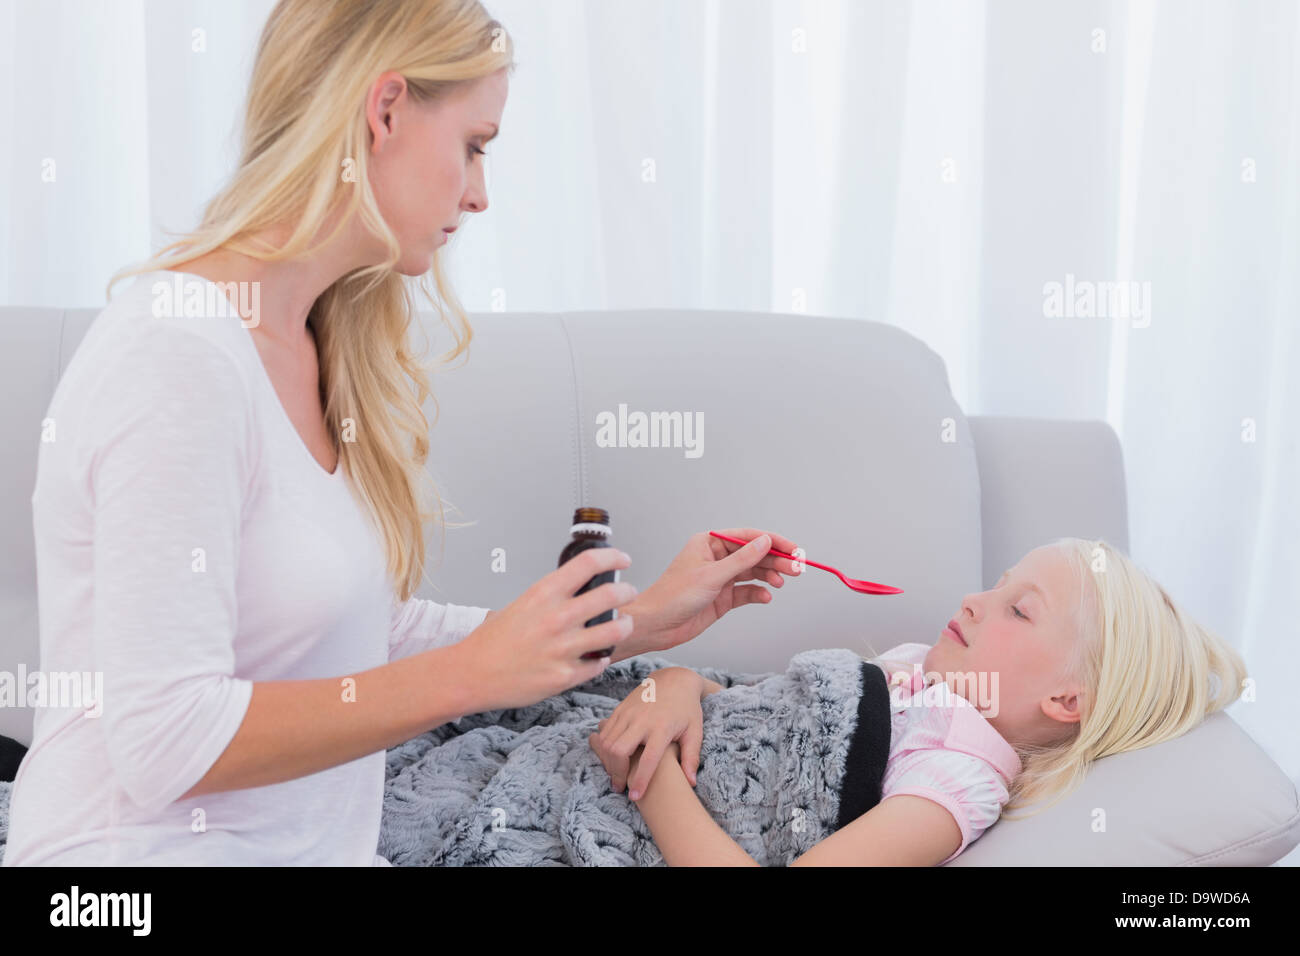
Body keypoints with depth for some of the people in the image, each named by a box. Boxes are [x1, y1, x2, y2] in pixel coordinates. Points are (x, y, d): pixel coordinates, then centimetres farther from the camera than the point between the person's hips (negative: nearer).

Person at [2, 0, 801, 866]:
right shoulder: (178, 354, -19)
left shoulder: (322, 349, 10)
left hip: (323, 842, 9)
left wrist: (641, 621, 11)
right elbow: (164, 744, -23)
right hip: (158, 847, -8)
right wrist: (475, 671, -22)